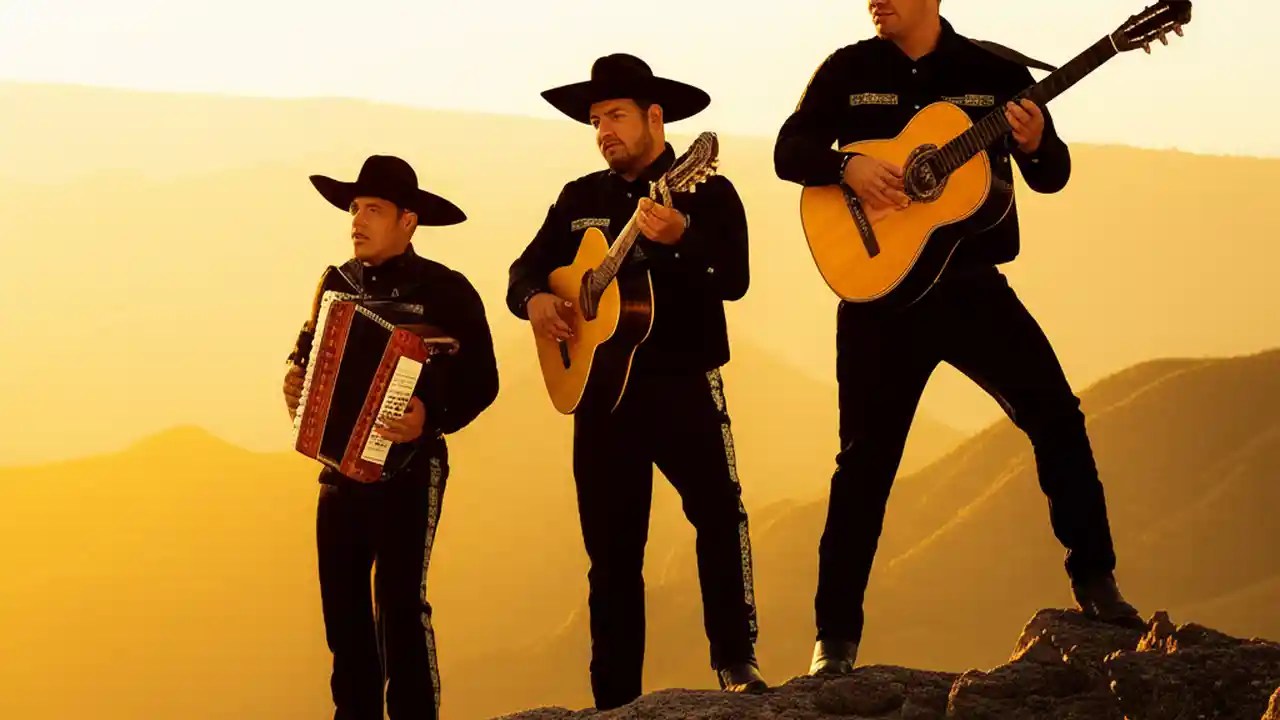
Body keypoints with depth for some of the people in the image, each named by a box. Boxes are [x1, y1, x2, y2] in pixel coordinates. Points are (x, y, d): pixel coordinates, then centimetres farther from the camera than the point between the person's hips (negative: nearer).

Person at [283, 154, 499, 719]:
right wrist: (297, 387, 2)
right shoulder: (339, 284, 10)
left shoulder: (445, 290, -8)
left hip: (408, 468, -6)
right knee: (342, 602, 8)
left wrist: (432, 417, -27)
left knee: (400, 603, -11)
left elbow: (481, 382, -11)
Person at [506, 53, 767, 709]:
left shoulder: (707, 193, -1)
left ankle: (736, 661, -16)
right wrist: (534, 299, -7)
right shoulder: (580, 198, 14)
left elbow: (734, 280, -16)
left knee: (720, 513, -22)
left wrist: (679, 236, -32)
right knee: (611, 549, 6)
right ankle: (615, 698, 10)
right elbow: (525, 268, 16)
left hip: (682, 384, -4)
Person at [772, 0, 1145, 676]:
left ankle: (1096, 583, 3)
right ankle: (836, 637, 10)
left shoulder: (998, 71, 1)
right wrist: (848, 166, -19)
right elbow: (789, 150, 0)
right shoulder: (849, 72, 3)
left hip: (973, 288, 0)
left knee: (1056, 415, -10)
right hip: (879, 295, 0)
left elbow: (1052, 176, 4)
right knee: (865, 460, 1)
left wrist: (1035, 144, -20)